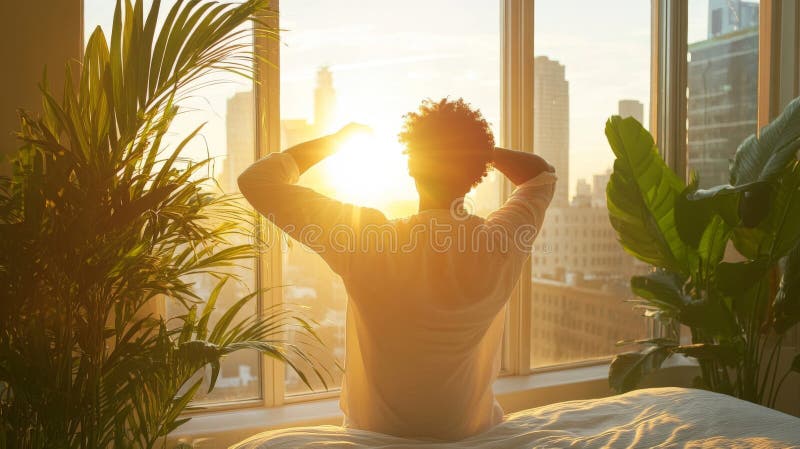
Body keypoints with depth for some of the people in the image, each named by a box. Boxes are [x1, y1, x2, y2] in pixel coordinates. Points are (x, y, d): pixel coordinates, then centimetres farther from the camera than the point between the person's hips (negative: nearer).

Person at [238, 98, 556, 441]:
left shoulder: (366, 240, -27)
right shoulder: (503, 250, -19)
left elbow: (255, 180, -16)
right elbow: (544, 174, 4)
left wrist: (339, 139, -8)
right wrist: (472, 144, -3)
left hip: (379, 432, -1)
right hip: (473, 427, 2)